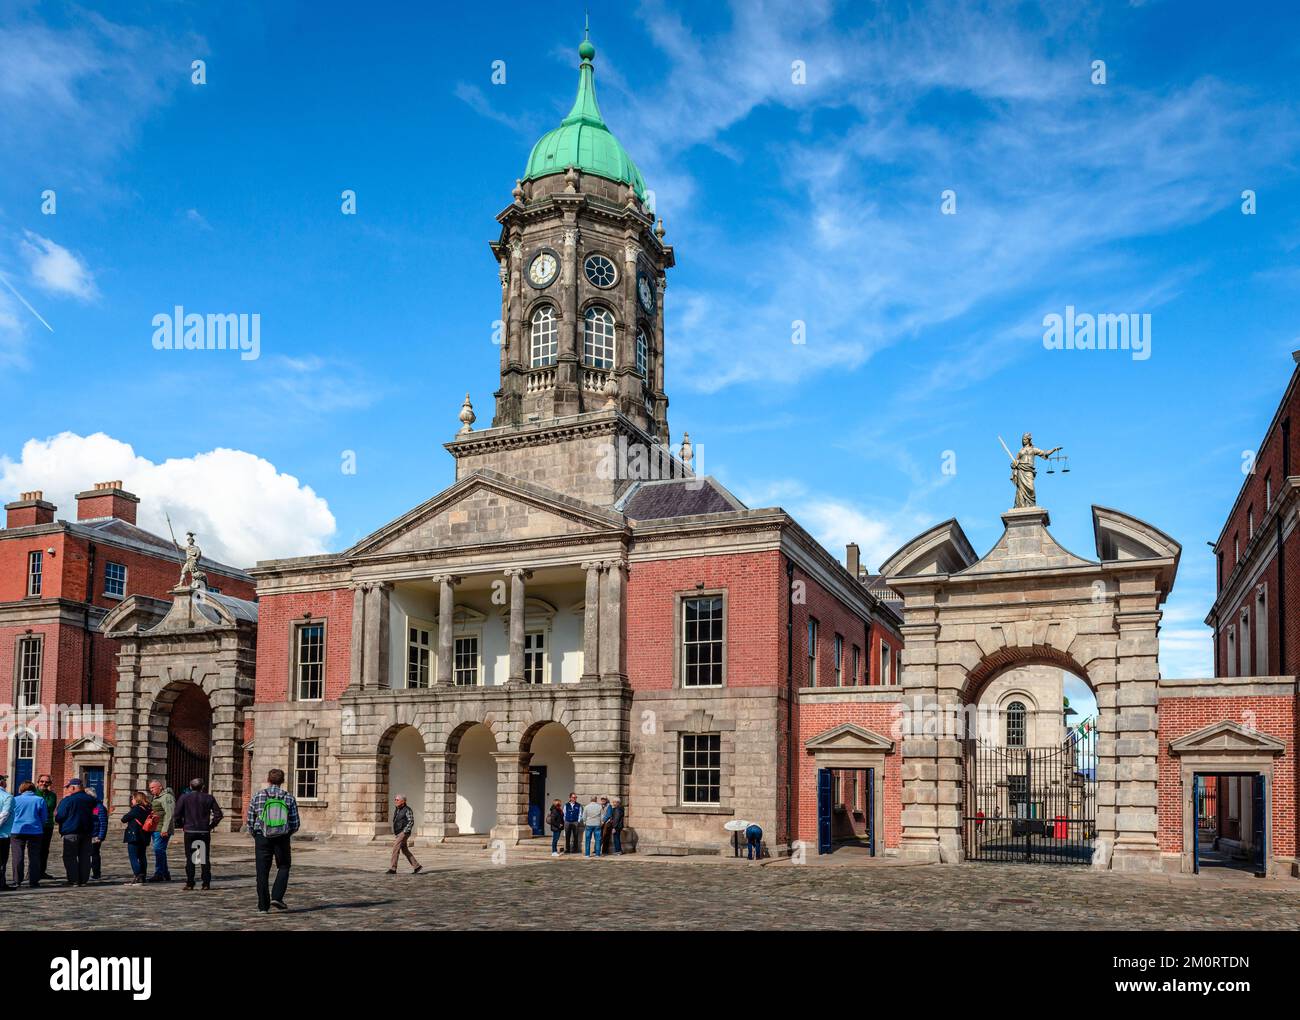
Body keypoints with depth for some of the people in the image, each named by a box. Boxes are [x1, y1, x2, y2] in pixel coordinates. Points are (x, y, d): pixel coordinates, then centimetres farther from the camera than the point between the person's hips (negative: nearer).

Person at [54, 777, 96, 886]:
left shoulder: (67, 800, -11)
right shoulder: (90, 799, 7)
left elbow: (59, 817, -8)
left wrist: (55, 814, 11)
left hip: (71, 833, -5)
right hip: (87, 832, 5)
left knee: (70, 857, 2)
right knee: (84, 857, 9)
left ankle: (74, 880, -3)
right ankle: (84, 879, 9)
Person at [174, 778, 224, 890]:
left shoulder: (184, 797, 0)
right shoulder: (209, 798, 3)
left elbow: (177, 814, -6)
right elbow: (218, 814, -1)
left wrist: (182, 826, 6)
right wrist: (211, 826, 7)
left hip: (189, 831, -1)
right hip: (205, 832, 1)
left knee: (190, 858, 5)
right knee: (205, 858, 6)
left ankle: (189, 883, 3)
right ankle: (206, 883, 5)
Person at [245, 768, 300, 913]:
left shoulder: (257, 796, -2)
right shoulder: (289, 798, -1)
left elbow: (249, 821, 2)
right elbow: (295, 824, 1)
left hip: (262, 837, 0)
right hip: (282, 838, 0)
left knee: (262, 872, 8)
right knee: (283, 867, 19)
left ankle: (263, 906, 8)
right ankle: (277, 897, 3)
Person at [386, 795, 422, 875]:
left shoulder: (407, 810, -10)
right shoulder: (397, 810, 16)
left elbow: (411, 822, -16)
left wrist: (404, 832, -21)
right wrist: (394, 833, 16)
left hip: (403, 833, -9)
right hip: (397, 834, 9)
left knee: (395, 848, -14)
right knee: (405, 851, 9)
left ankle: (392, 869, -12)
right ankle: (417, 867, 13)